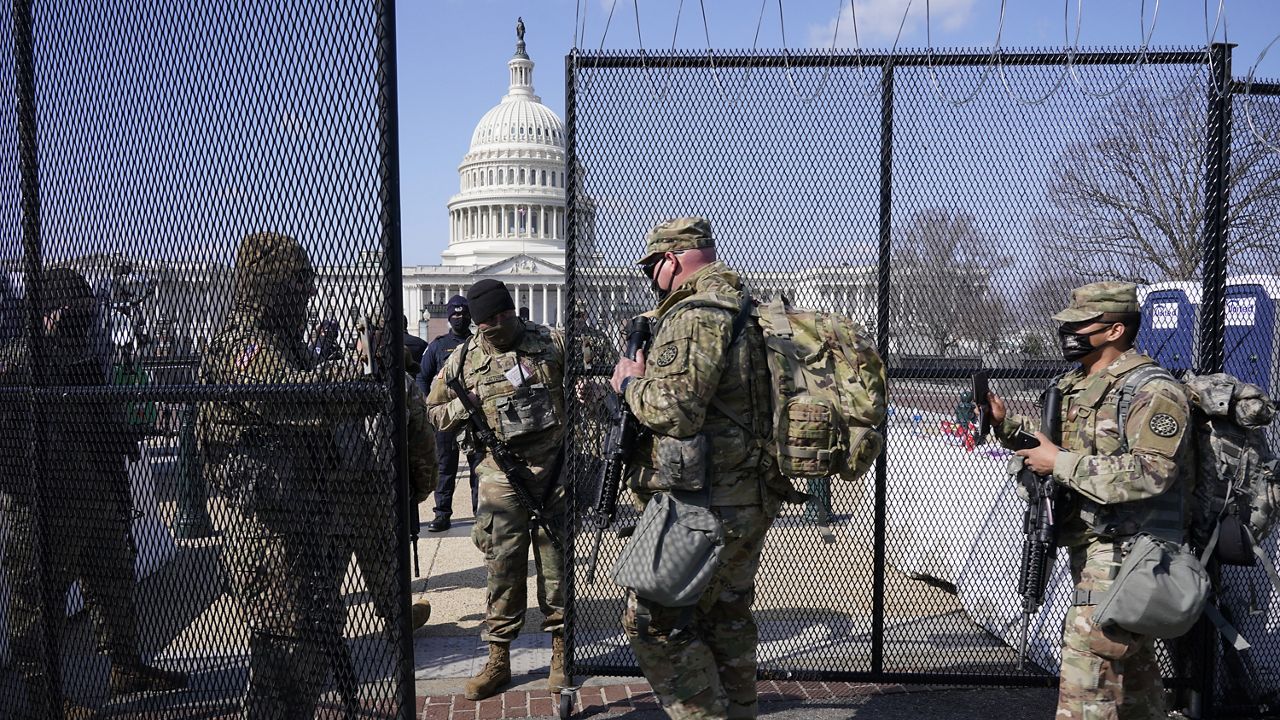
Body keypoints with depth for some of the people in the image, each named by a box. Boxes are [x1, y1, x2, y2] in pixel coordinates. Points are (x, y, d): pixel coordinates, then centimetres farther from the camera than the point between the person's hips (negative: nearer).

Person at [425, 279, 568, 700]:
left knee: (556, 562, 9)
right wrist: (463, 405, -7)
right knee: (503, 566, 5)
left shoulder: (551, 342, 3)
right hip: (501, 476, 0)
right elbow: (434, 414, 12)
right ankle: (498, 660, 18)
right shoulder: (464, 359, 6)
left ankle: (560, 650, 24)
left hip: (555, 470, 0)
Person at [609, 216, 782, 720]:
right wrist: (647, 377, 16)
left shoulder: (695, 315, -17)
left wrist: (631, 382, -7)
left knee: (652, 622, 0)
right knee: (728, 618, 20)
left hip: (708, 505, -10)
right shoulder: (746, 310, 15)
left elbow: (674, 409, -26)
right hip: (752, 499, 10)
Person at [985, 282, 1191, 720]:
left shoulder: (1152, 391, -15)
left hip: (1122, 554, -9)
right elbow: (1053, 442, 23)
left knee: (1089, 658, -10)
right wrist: (1006, 422, 6)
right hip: (1089, 548, 9)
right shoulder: (1074, 386, 13)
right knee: (1132, 661, 21)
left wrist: (1061, 462, -23)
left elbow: (1150, 473, -25)